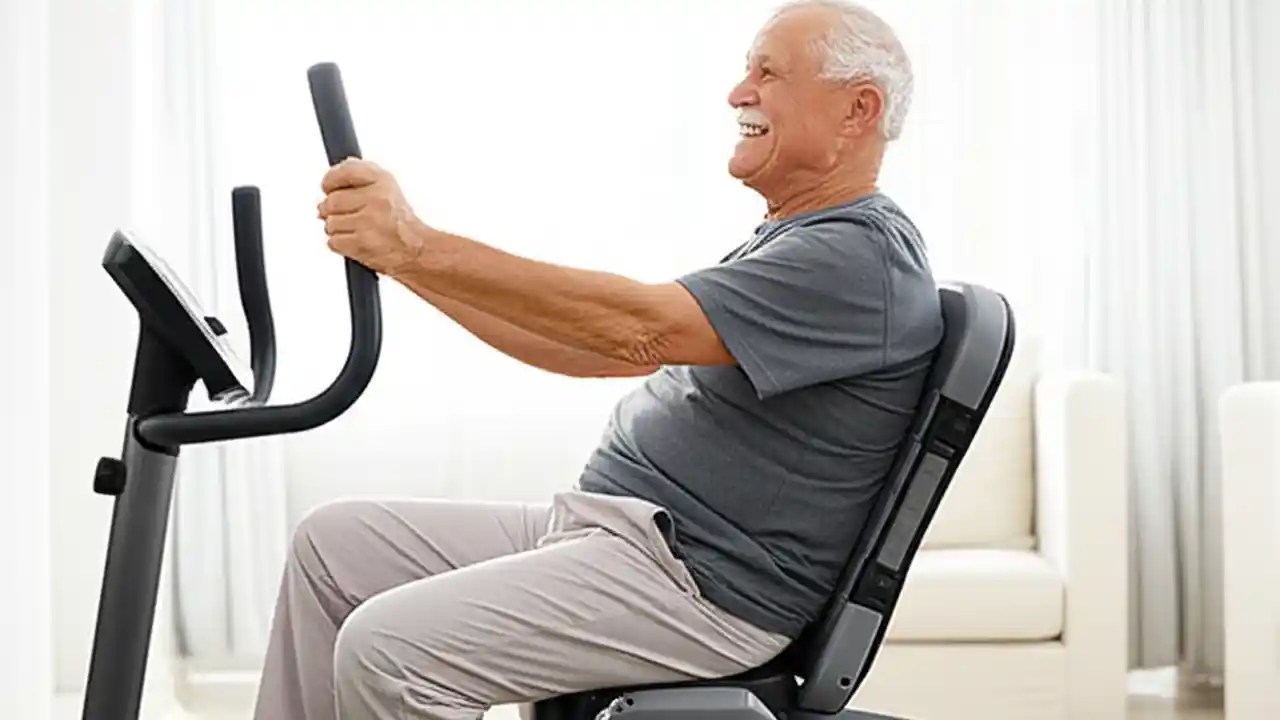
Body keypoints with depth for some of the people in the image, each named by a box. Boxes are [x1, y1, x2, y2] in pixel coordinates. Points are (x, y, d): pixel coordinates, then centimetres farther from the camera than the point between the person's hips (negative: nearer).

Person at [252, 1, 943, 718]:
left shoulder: (868, 256, -14)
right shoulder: (788, 243, 20)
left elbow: (638, 331, -26)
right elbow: (596, 351, 17)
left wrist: (420, 246, -27)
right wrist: (402, 261, 10)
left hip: (701, 581, -10)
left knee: (387, 649, -23)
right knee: (333, 540, 8)